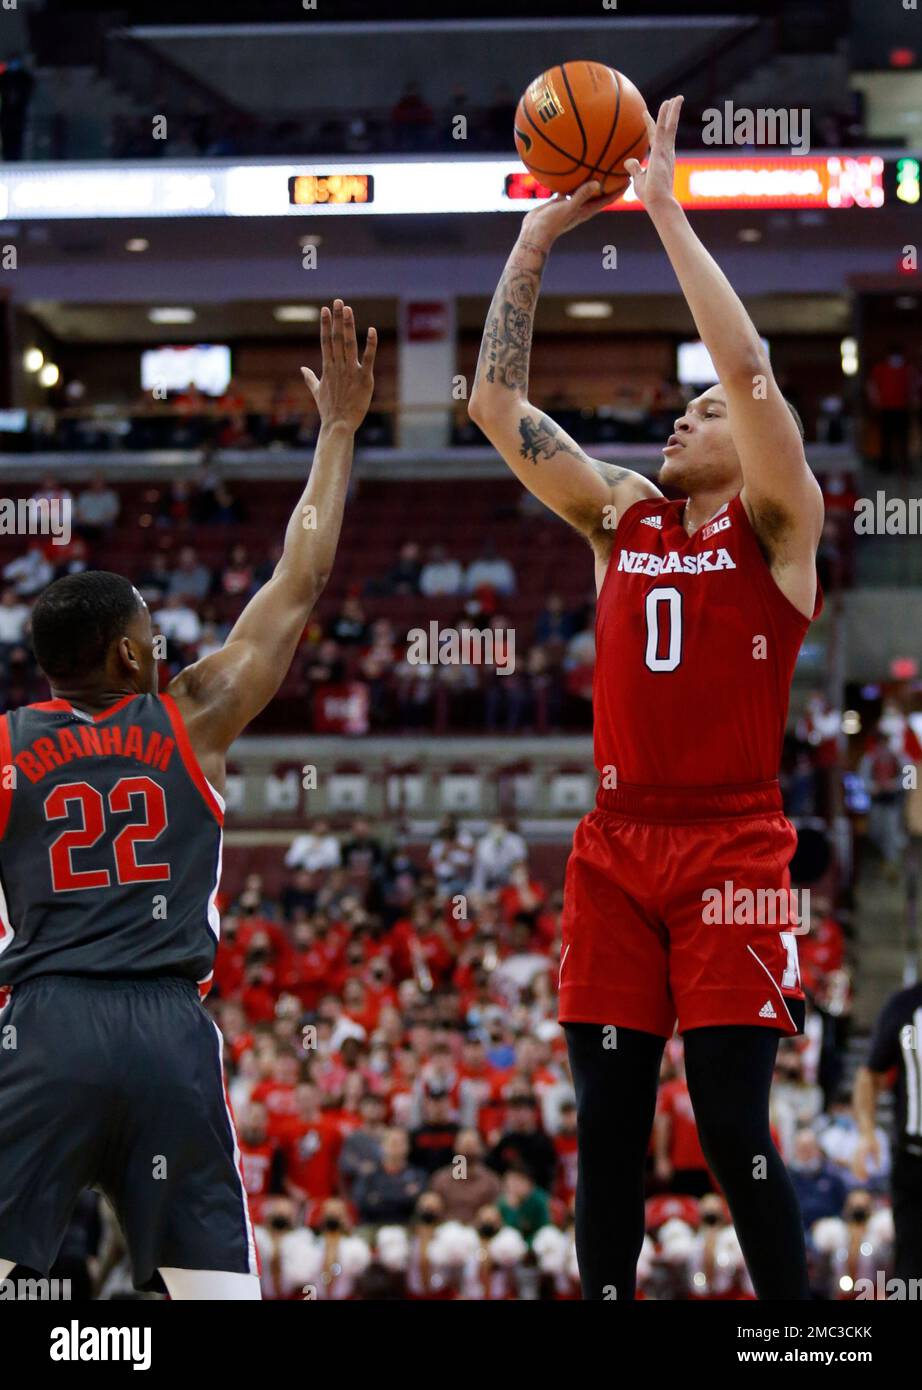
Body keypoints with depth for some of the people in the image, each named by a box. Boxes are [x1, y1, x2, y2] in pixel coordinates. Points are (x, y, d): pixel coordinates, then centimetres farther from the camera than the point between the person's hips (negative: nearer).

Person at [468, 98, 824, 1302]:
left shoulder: (777, 524, 1)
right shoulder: (619, 516, 14)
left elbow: (753, 373, -14)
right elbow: (496, 404, 12)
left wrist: (666, 210, -12)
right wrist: (536, 241, 7)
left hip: (733, 844, -5)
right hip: (617, 844, 5)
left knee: (733, 1125, -8)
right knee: (607, 1123, 5)